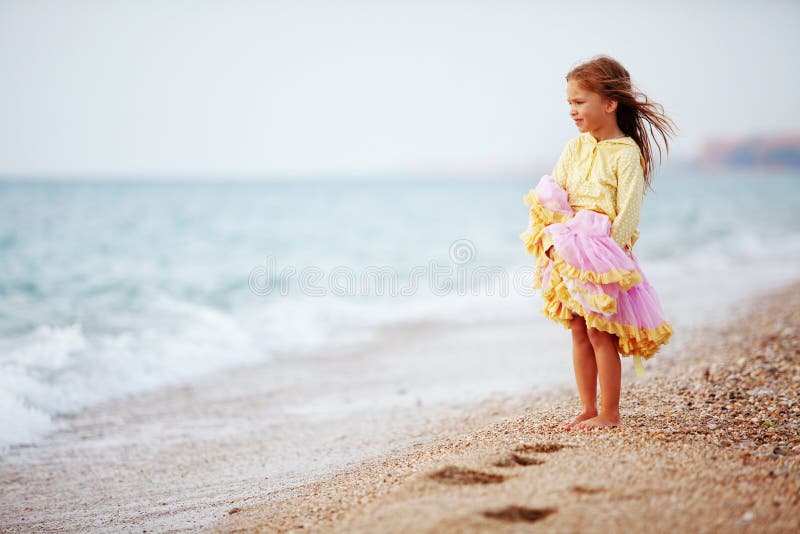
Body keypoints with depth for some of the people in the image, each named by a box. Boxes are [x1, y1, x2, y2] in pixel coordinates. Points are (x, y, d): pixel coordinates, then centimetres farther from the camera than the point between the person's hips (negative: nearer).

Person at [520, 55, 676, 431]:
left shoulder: (627, 153, -10)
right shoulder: (574, 148, 9)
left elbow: (628, 212, -13)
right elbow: (550, 198, 6)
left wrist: (606, 250, -18)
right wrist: (552, 240, -9)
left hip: (605, 250, -6)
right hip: (569, 251, 6)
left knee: (600, 332, -4)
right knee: (579, 332, 10)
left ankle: (610, 413, 7)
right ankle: (588, 409, 19)